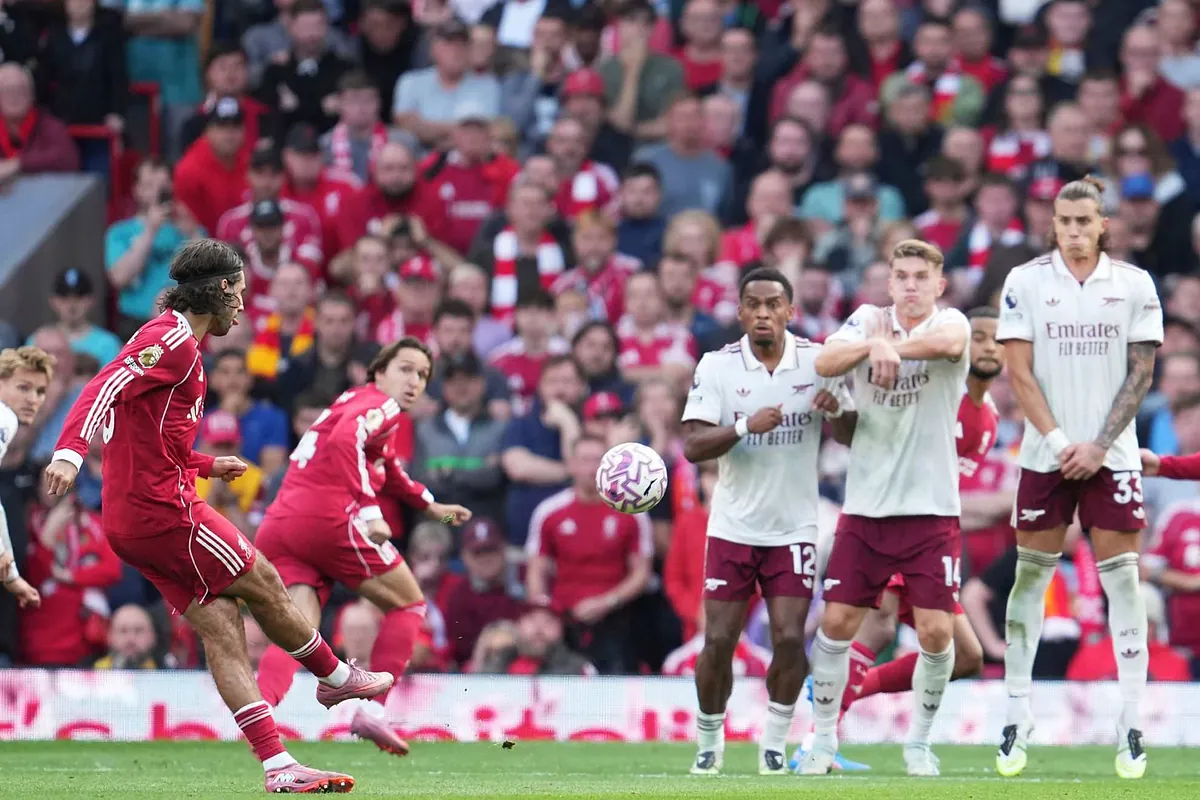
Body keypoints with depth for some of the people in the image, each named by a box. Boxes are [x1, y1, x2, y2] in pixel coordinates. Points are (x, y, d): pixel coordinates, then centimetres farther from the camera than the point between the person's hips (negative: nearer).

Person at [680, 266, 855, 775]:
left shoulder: (817, 362, -1)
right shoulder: (717, 366, -5)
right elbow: (693, 446, -12)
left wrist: (836, 409, -20)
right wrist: (745, 426, -27)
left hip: (794, 528, 0)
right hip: (732, 528, 0)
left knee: (789, 639, -9)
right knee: (719, 640, -1)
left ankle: (775, 742, 8)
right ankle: (709, 742, 18)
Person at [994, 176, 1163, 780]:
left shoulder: (1134, 284, 1)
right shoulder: (1025, 282, 0)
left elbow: (1141, 372, 1)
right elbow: (1020, 373, -2)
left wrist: (1098, 446, -8)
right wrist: (1057, 439, -11)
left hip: (1111, 456, 0)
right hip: (1045, 454, 0)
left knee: (1122, 578, -4)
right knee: (1030, 576, 2)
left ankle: (1131, 726, -2)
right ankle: (1016, 717, 9)